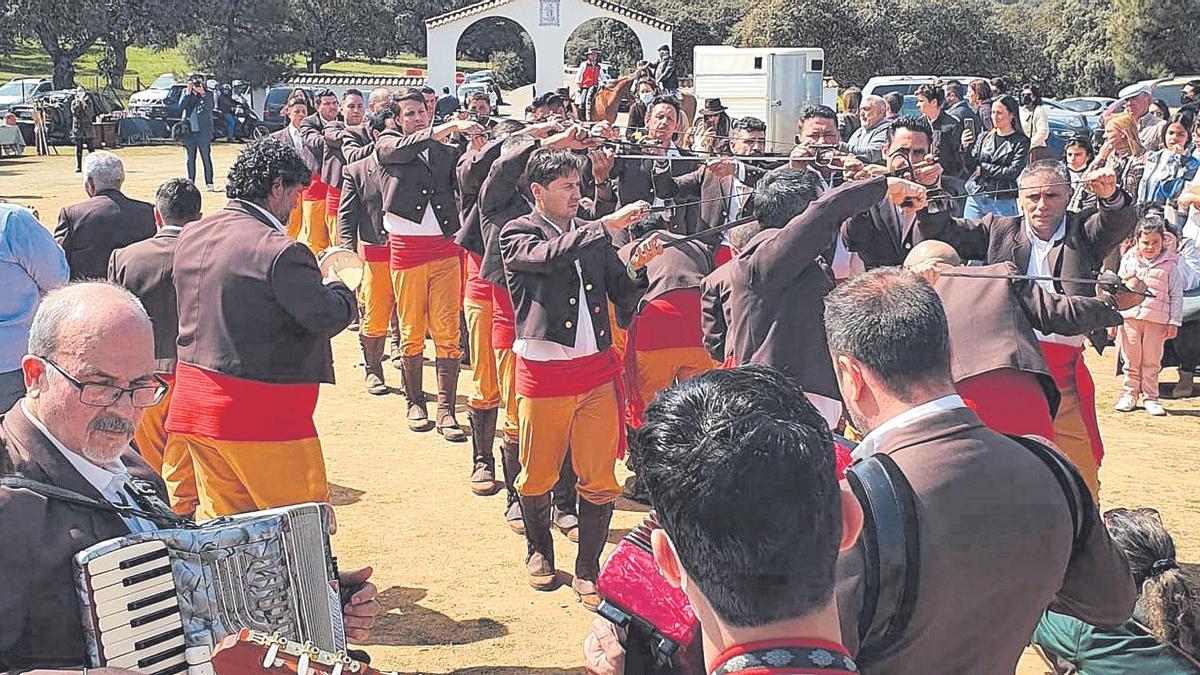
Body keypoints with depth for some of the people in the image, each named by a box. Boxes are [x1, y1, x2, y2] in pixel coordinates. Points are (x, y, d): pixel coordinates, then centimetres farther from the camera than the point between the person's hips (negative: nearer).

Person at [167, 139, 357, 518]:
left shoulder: (190, 237, 7)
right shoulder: (279, 251, -20)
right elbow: (328, 316, -19)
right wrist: (339, 287, 4)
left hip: (195, 403, 8)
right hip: (262, 415, -8)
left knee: (219, 516, 17)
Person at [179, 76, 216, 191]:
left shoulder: (208, 95, 2)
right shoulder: (188, 95, 10)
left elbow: (211, 107, -15)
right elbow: (181, 107, -6)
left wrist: (203, 93, -20)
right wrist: (188, 92, -9)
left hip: (203, 133, -3)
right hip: (189, 133, 3)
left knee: (206, 159, -4)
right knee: (190, 159, 9)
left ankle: (209, 184, -3)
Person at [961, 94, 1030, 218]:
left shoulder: (1021, 141, -2)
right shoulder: (985, 137, 10)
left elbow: (1013, 172, -12)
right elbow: (971, 169, 7)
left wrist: (983, 168, -7)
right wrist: (966, 148, -10)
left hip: (1003, 203, -4)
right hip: (975, 200, 4)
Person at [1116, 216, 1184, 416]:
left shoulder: (1169, 265, 2)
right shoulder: (1128, 261, 7)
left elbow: (1176, 295, 3)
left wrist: (1174, 322, -1)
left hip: (1157, 319, -1)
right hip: (1129, 316, 2)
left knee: (1152, 362, 4)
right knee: (1131, 360, 6)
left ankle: (1150, 397, 12)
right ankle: (1129, 394, 16)